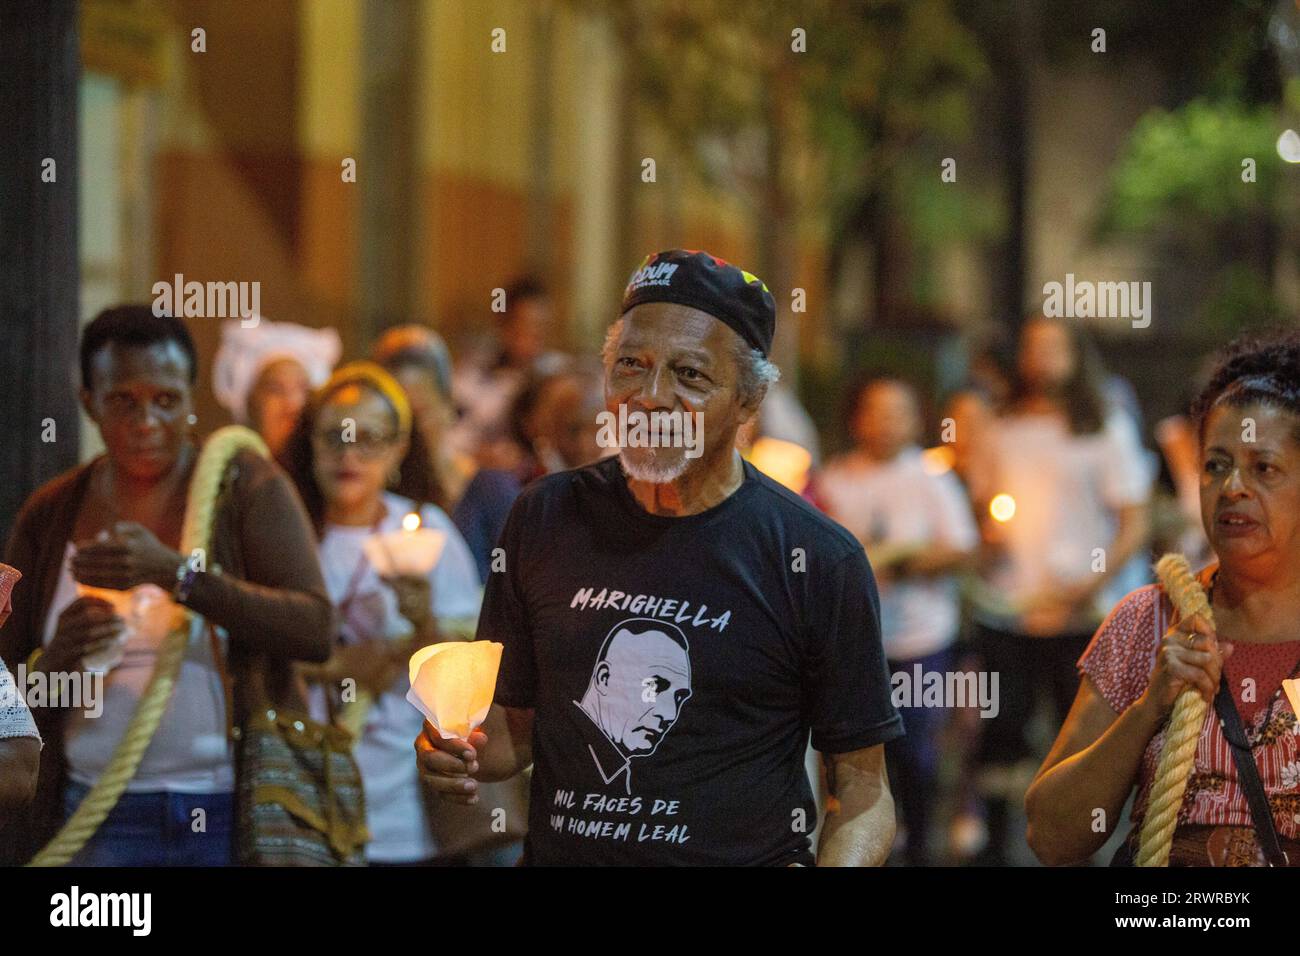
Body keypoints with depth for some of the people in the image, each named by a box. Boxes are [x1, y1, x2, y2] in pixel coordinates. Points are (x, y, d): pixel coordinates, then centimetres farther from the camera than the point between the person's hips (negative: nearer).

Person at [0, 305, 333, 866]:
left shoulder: (247, 487, -1)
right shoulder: (50, 515, 7)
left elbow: (315, 630, -16)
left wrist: (176, 574, -25)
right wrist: (52, 664, -15)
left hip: (235, 816, -2)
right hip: (99, 818, 2)